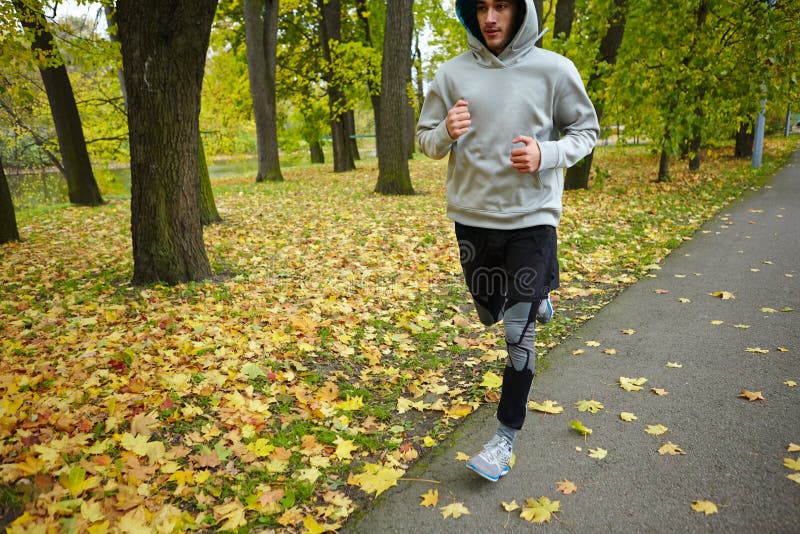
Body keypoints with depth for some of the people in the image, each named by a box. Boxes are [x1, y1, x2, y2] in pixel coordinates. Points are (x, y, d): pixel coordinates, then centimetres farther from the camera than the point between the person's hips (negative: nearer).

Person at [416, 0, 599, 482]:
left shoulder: (554, 69, -5)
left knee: (519, 333, -4)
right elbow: (426, 139, 6)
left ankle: (507, 436, 13)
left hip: (532, 219, -3)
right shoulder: (454, 72, 1)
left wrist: (547, 154, -17)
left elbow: (586, 131, 4)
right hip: (472, 218, 4)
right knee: (490, 314, 21)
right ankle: (537, 298, 56)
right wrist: (447, 132, -18)